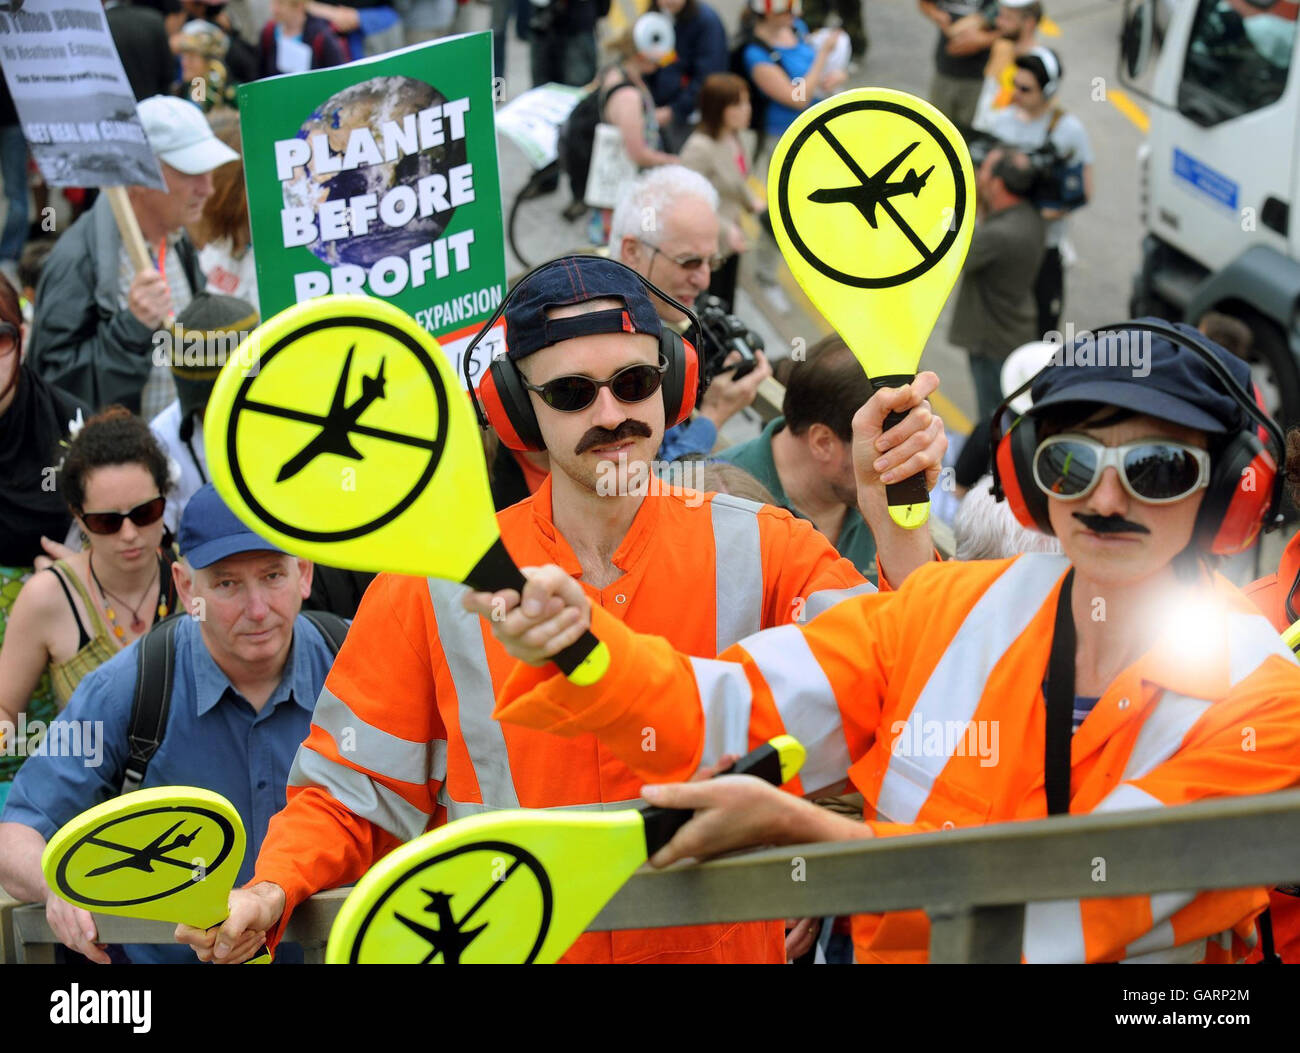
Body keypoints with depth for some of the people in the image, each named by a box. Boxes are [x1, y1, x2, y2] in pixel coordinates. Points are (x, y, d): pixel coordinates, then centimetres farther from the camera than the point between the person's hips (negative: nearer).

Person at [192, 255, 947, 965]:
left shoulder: (761, 552, 3)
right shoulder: (434, 589, 2)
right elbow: (352, 792, 7)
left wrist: (898, 518, -24)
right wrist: (272, 890, -10)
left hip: (724, 945, 2)